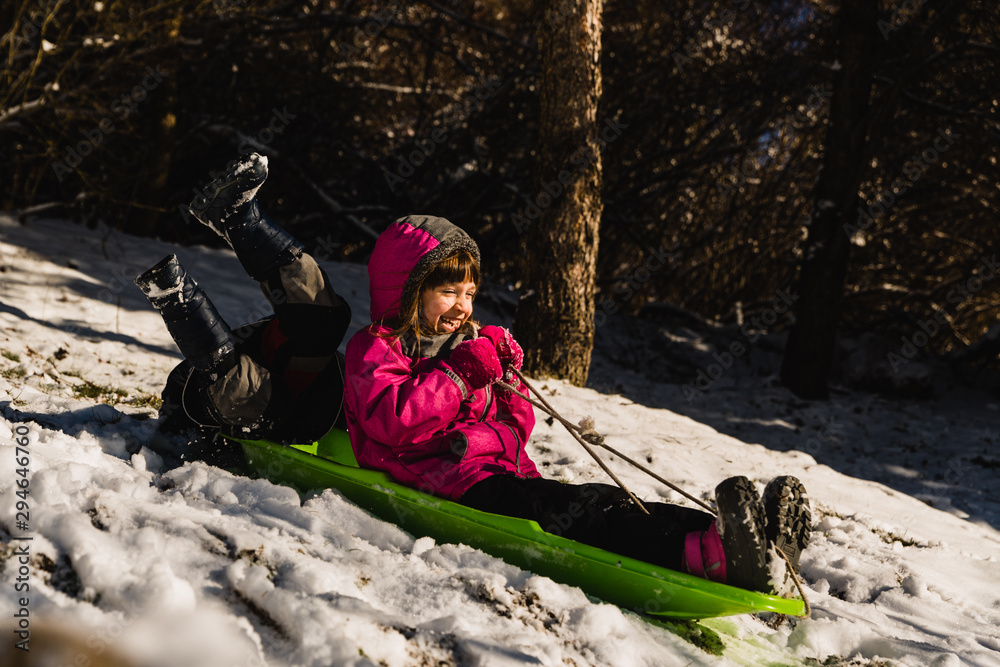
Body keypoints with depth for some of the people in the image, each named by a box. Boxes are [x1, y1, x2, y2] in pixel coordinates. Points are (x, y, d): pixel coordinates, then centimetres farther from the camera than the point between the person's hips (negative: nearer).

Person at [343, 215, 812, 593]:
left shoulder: (469, 345, 29)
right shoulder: (376, 347, 7)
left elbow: (516, 426, 24)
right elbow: (391, 420, -14)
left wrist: (505, 382, 4)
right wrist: (459, 374, -13)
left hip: (497, 473, 8)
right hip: (442, 483, -8)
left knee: (604, 504, -20)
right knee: (574, 510, -33)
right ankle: (715, 554, -55)